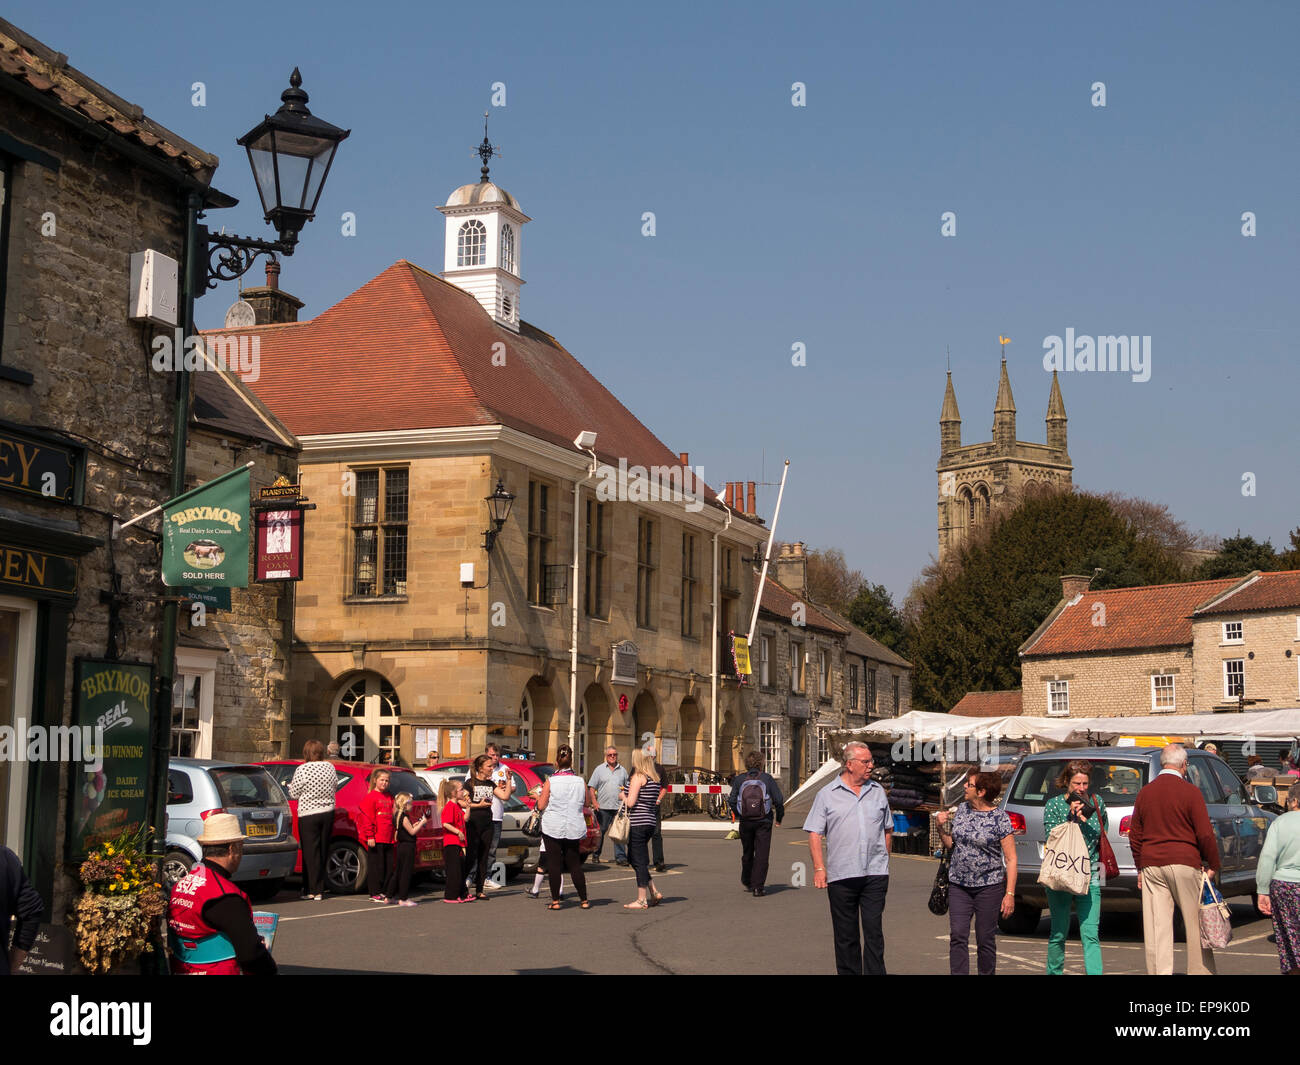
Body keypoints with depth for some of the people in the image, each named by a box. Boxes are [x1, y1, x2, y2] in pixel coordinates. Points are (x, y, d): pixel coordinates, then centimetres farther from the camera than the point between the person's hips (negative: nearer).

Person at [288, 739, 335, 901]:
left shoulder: (302, 770, -13)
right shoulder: (329, 767, 2)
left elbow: (294, 794, -6)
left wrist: (291, 785, 14)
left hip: (309, 815, -5)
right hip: (328, 813, 5)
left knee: (311, 852, -1)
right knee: (323, 851, 12)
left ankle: (312, 890, -2)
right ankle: (320, 889, 17)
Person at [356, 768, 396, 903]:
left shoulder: (389, 797, 17)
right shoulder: (370, 797, -6)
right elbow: (367, 818, -11)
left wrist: (394, 835, 18)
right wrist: (370, 836, -16)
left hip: (388, 839, 7)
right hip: (375, 839, -7)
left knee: (389, 867, 8)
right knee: (376, 866, -4)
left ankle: (385, 893, 16)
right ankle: (375, 894, 1)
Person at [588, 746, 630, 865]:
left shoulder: (622, 770, 14)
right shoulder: (600, 769, 6)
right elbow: (591, 787, 4)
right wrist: (594, 802, -6)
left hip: (618, 806, 1)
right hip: (602, 807, -1)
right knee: (600, 832, 5)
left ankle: (621, 856, -2)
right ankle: (596, 855, 17)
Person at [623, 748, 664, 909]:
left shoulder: (638, 777, -12)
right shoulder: (655, 778, 12)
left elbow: (631, 802, -17)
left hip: (638, 823, -8)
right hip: (651, 821, 8)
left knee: (639, 861, -2)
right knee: (633, 858, 18)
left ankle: (642, 900, 2)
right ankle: (654, 893, 15)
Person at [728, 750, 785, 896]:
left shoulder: (739, 779, 0)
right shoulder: (767, 779, -4)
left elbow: (732, 801, -3)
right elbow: (778, 800, -6)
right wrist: (779, 818, 7)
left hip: (745, 822, 2)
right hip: (764, 822, -2)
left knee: (747, 853, 18)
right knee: (761, 854, 0)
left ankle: (747, 883, 32)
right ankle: (758, 887, -5)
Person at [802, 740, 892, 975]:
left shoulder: (878, 792, 12)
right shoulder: (826, 795, 3)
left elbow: (888, 829, 22)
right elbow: (814, 833, 0)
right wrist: (819, 867, -9)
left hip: (875, 874, 1)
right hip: (841, 875, -1)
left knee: (874, 931, -4)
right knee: (845, 935, 6)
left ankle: (875, 973, -3)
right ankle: (848, 973, 14)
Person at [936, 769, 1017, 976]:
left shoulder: (999, 818, -8)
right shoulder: (962, 809, 8)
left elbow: (1011, 859, -8)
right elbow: (951, 843, 18)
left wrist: (1010, 893, -13)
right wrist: (942, 827, -1)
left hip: (989, 886, -4)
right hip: (958, 884, 4)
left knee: (985, 940, 2)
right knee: (957, 936, -4)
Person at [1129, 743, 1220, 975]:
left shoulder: (1145, 793, 8)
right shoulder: (1190, 792, -6)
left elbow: (1135, 835, 12)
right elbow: (1205, 834, -8)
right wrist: (1212, 865, 3)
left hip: (1151, 865, 4)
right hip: (1184, 863, -4)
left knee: (1156, 929, 3)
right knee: (1196, 924, 7)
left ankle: (1159, 972, 2)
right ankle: (1200, 971, 11)